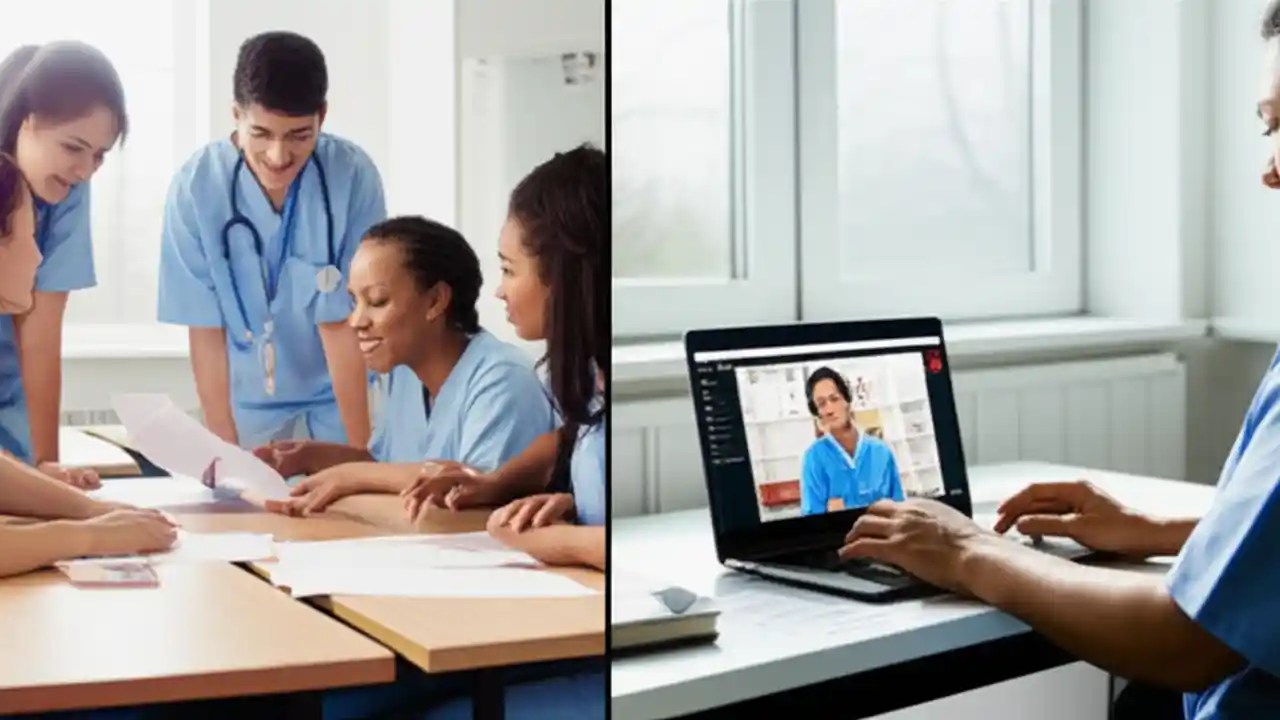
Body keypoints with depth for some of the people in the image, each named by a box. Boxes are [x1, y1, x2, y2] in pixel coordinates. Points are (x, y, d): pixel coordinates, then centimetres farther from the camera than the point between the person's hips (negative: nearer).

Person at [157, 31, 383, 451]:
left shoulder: (354, 177, -21)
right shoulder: (196, 186, -19)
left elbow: (340, 324, -17)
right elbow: (206, 331, -13)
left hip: (338, 401, 0)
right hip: (248, 406, 1)